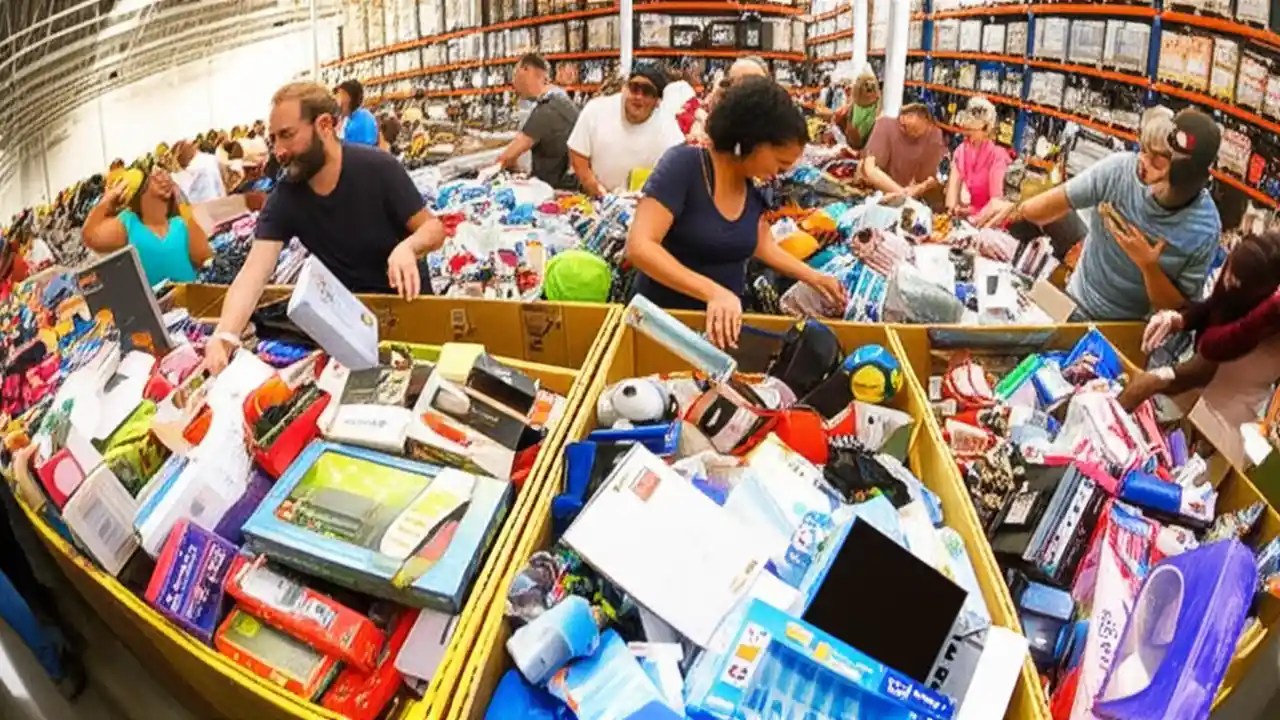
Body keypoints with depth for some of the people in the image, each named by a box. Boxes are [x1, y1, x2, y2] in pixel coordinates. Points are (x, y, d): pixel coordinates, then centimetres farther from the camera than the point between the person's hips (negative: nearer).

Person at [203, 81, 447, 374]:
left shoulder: (377, 168, -21)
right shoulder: (283, 199, -14)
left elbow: (433, 227, -13)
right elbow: (253, 272, -24)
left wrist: (408, 247, -38)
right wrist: (224, 336, -42)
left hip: (404, 299, -3)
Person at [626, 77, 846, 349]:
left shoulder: (752, 188, -1)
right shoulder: (684, 165, -20)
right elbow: (639, 247, -29)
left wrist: (813, 277, 6)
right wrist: (713, 291, -37)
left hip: (724, 322, 6)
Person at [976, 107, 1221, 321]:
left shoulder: (1204, 229, -22)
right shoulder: (1118, 169, -21)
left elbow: (1176, 307, -14)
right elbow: (1061, 201, -7)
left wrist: (1148, 265, -30)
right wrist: (1016, 210, -25)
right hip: (1074, 304, 2)